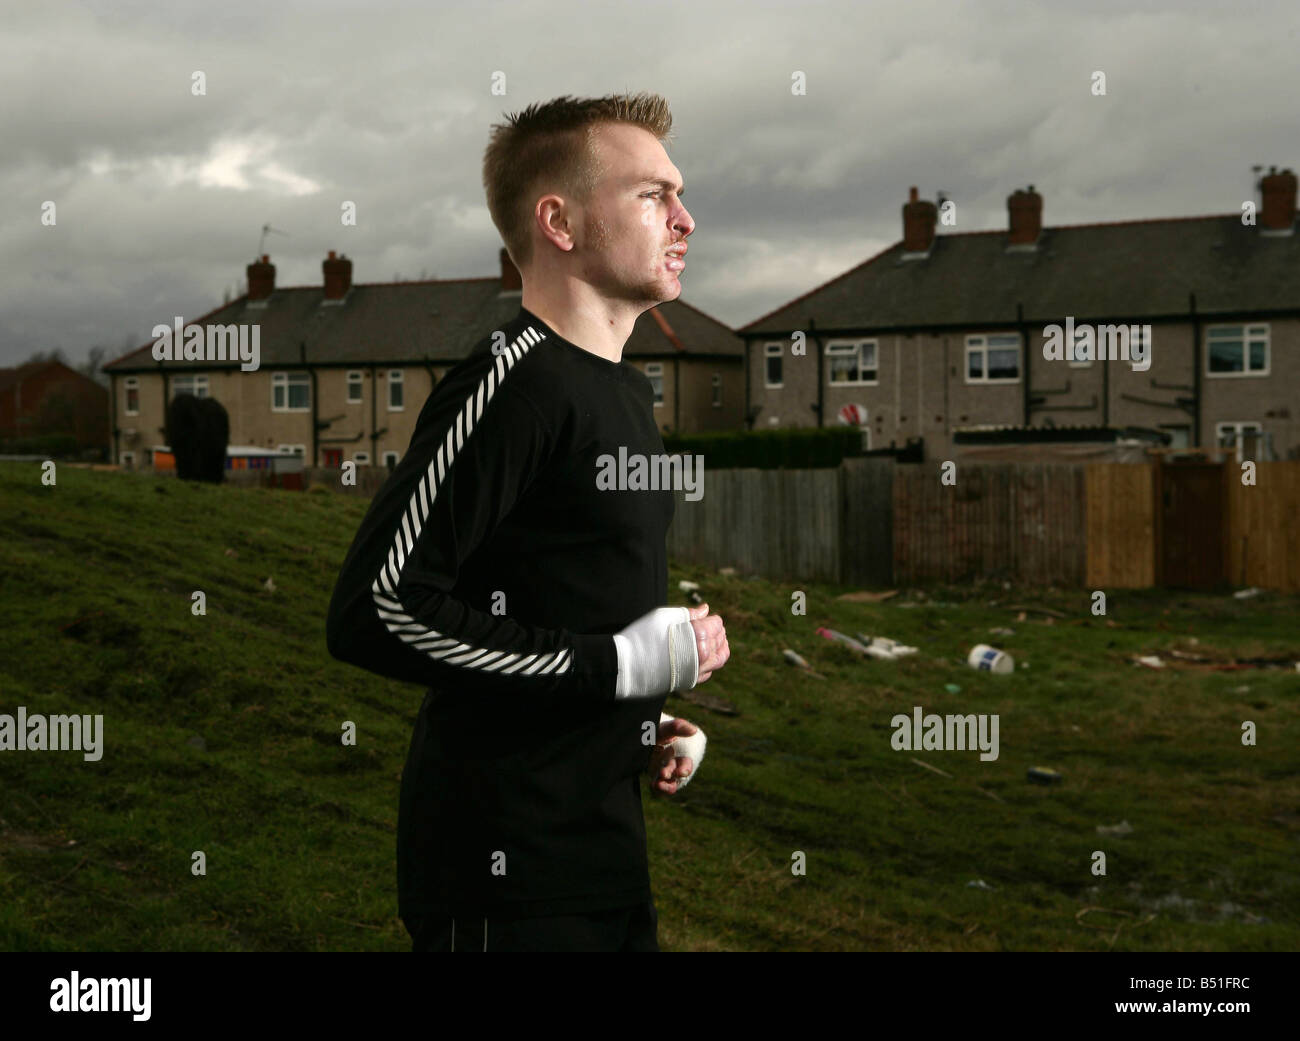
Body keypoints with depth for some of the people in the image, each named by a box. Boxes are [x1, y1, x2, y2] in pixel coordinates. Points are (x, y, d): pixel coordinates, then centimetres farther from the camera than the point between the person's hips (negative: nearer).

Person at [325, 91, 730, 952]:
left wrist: (647, 723, 9)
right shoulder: (513, 381, -16)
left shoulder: (627, 392, 14)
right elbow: (377, 610, -23)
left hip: (604, 840, 9)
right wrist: (620, 664, -19)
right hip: (507, 861, -9)